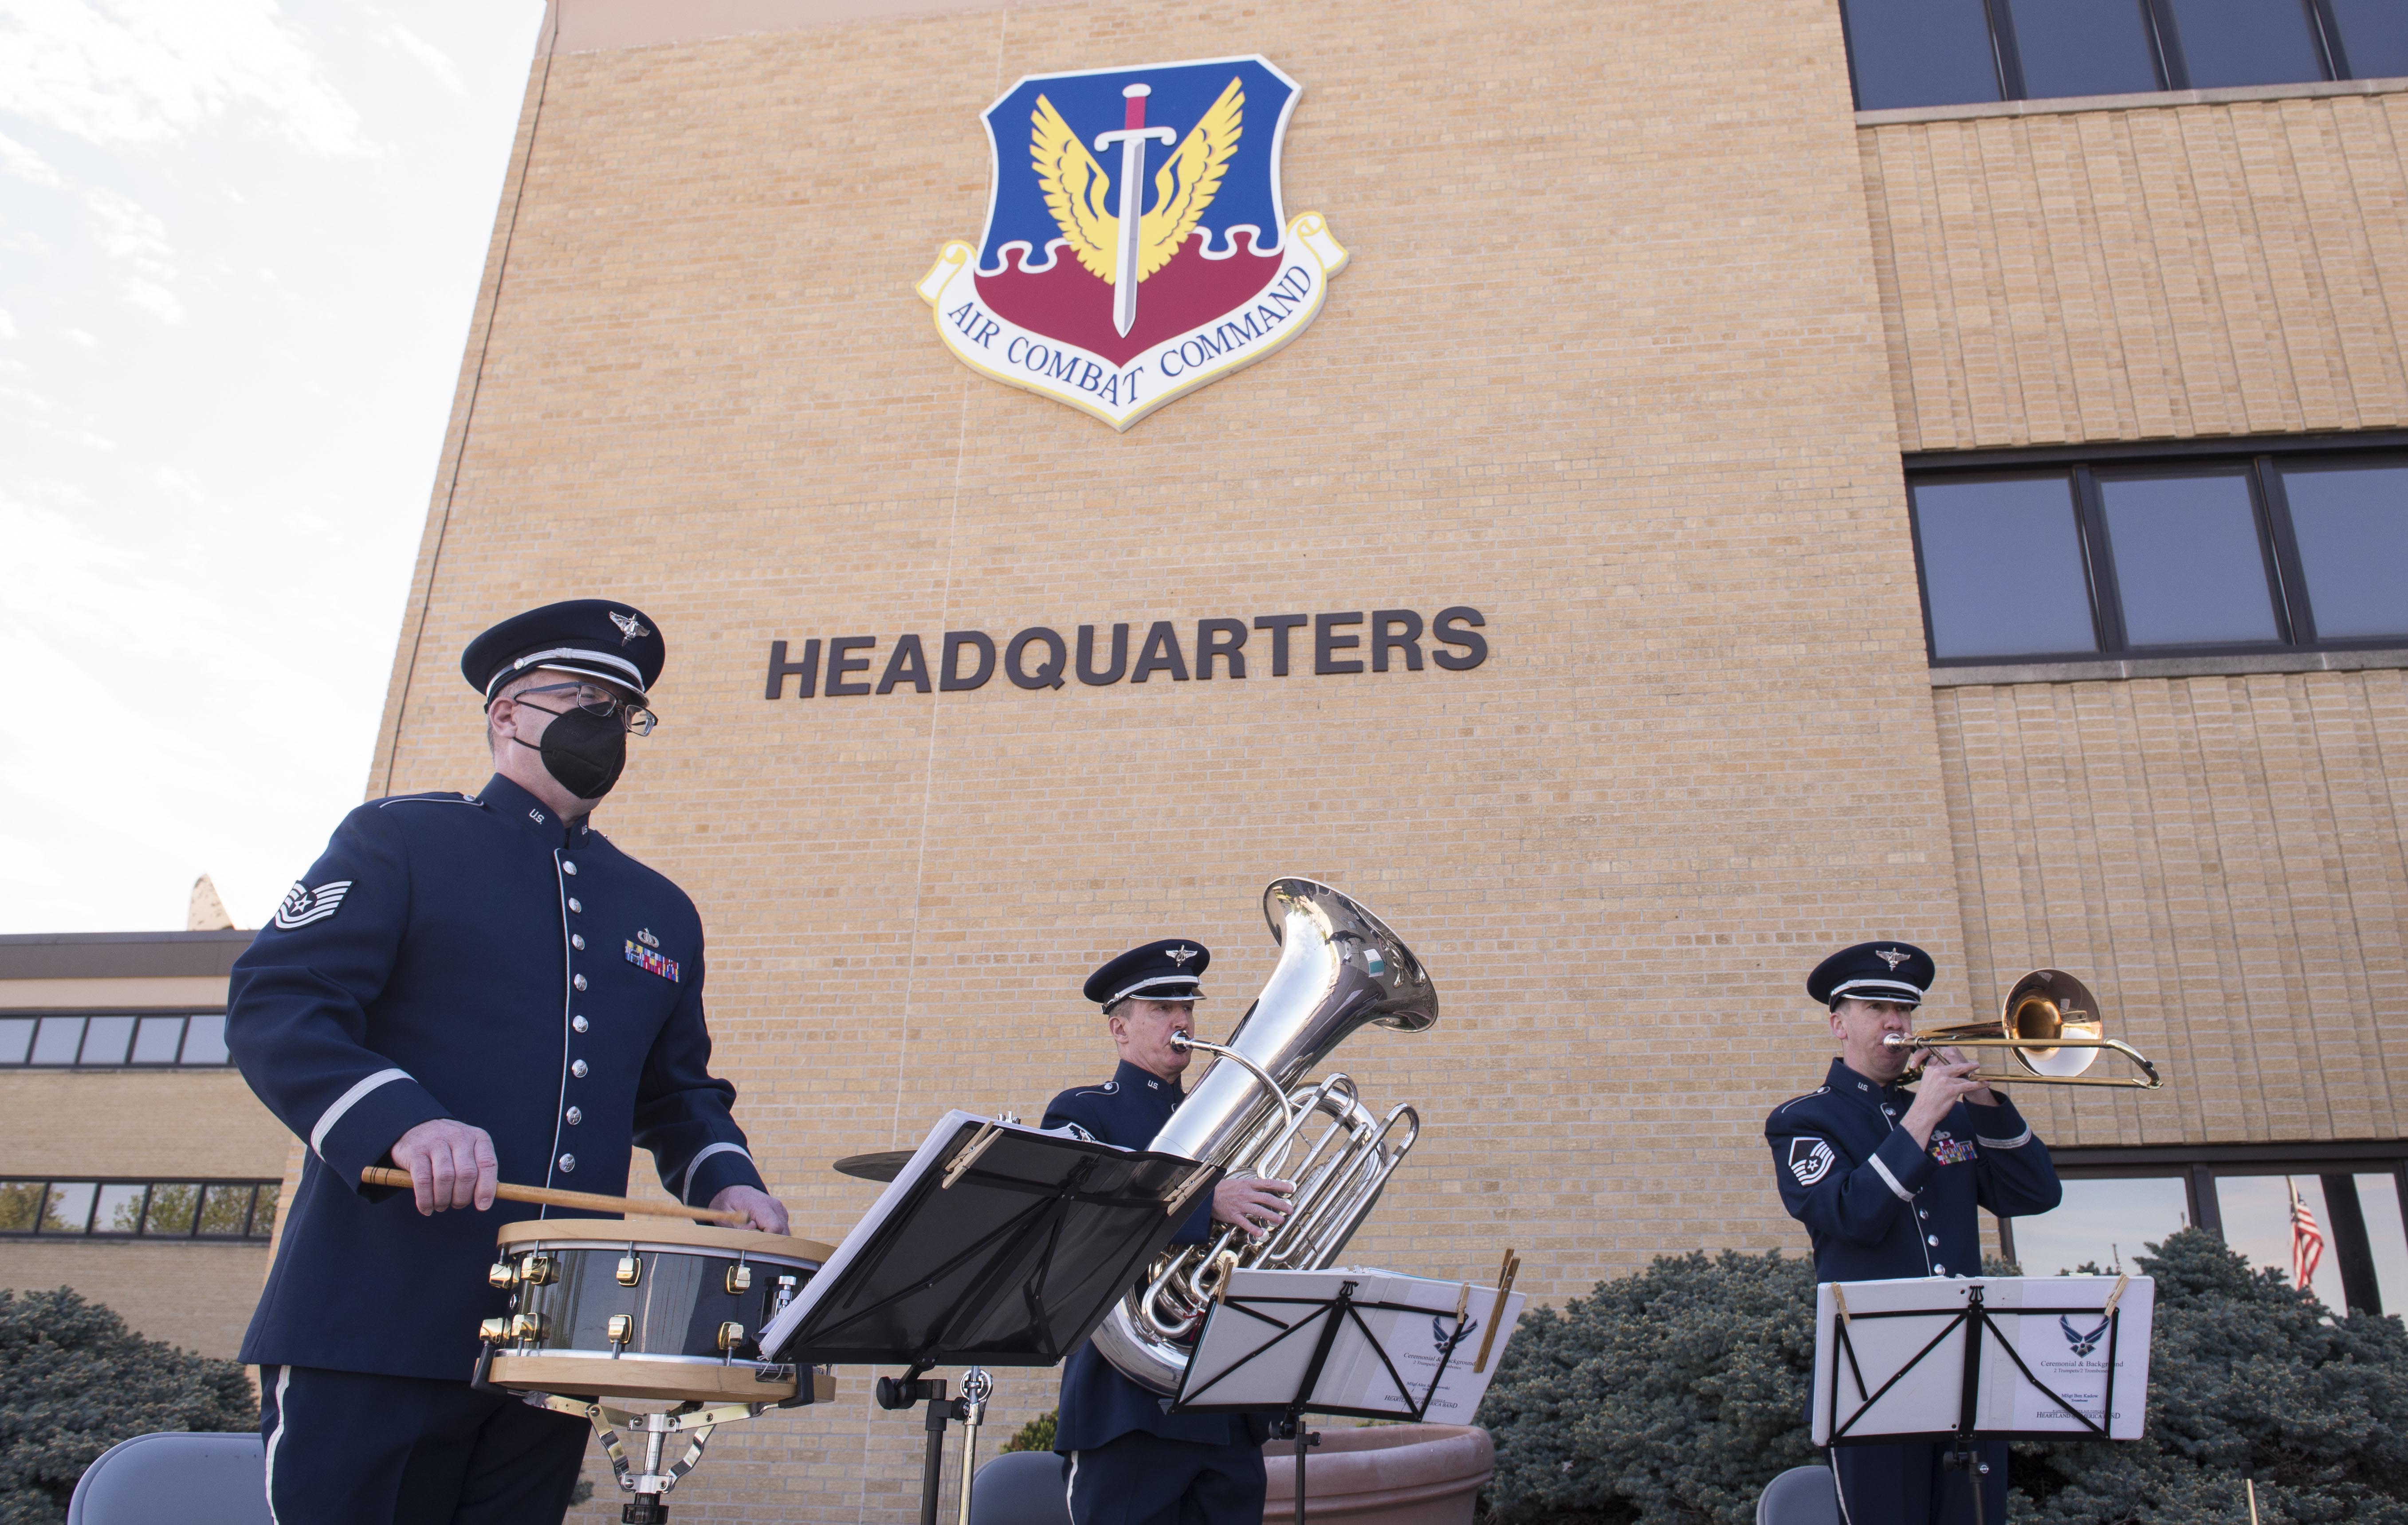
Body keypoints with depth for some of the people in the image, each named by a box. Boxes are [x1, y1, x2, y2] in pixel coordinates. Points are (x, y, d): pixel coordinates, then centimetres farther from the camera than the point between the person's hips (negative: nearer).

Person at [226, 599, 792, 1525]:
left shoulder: (661, 913, 20)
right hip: (375, 1328, -4)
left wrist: (725, 1182, 1)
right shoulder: (398, 841, 5)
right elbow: (272, 1006, -7)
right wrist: (403, 1122, -24)